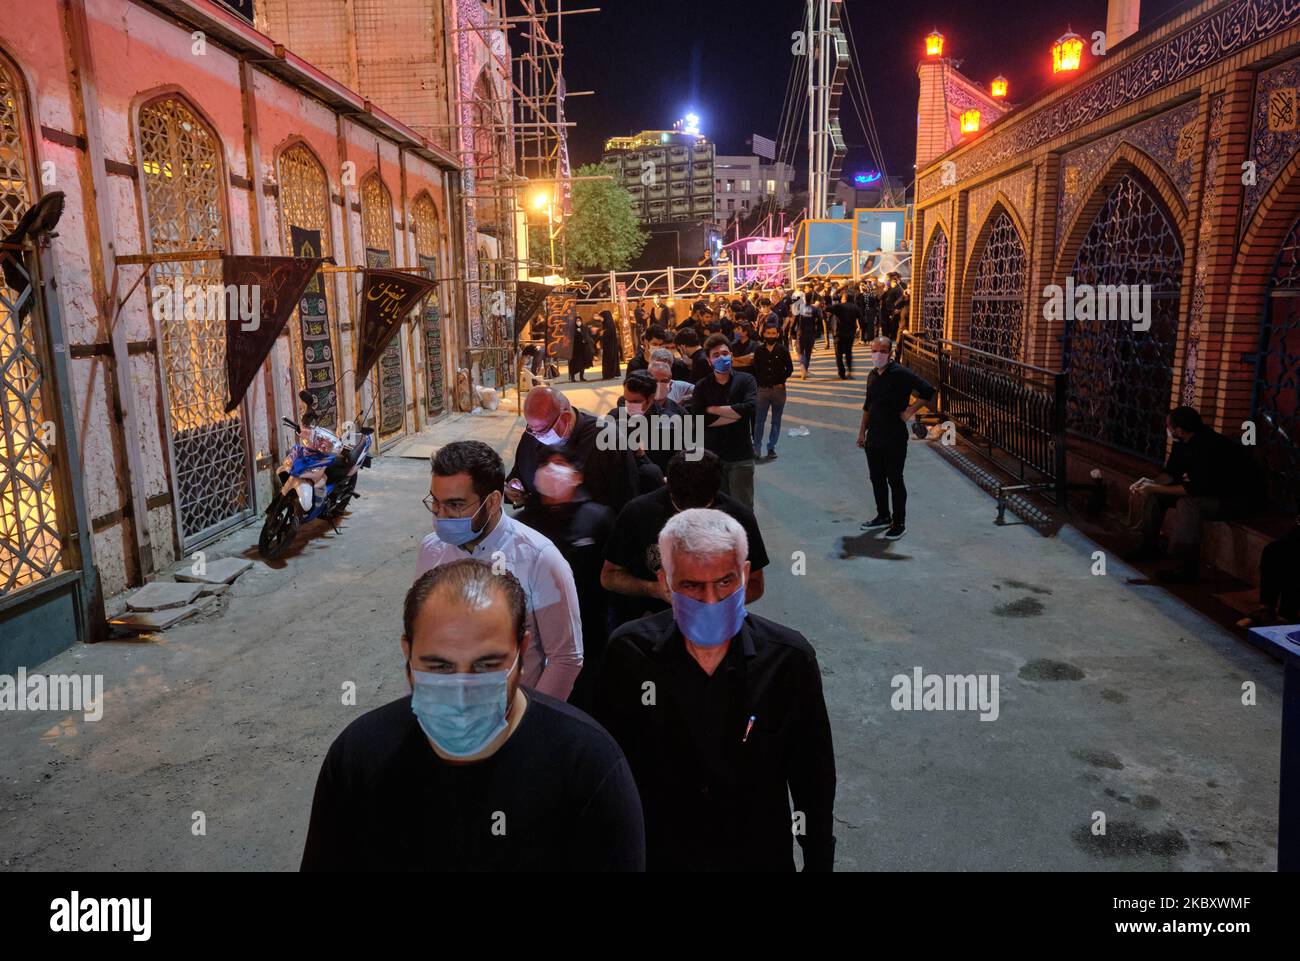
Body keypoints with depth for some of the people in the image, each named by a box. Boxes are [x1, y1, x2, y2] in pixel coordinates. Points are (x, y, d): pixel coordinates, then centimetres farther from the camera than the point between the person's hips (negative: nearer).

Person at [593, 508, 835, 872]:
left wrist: (818, 861, 0)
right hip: (657, 855, 0)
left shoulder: (790, 659, -18)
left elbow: (814, 780, -7)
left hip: (762, 855, 0)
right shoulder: (628, 653, -18)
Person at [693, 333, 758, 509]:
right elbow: (699, 419, -14)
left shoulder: (746, 380, -2)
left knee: (744, 508, 8)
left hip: (741, 456, -1)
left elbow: (750, 408, -20)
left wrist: (713, 409, -12)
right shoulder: (701, 386, 0)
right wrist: (736, 414, -15)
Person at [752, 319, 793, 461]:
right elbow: (755, 369, 7)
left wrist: (781, 381, -1)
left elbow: (790, 368, 4)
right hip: (763, 389, 0)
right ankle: (756, 449, 3)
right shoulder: (759, 351, 0)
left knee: (776, 421, 7)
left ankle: (771, 447, 17)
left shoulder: (783, 351, -3)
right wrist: (759, 382, 0)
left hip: (779, 389, 0)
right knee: (759, 420, -3)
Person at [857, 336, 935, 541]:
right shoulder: (872, 375, 10)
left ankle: (899, 523, 12)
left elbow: (928, 392, -19)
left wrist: (909, 411, -15)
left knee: (895, 481, 1)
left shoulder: (900, 374, -14)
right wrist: (862, 431, 19)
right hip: (873, 438, 7)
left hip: (895, 439, -7)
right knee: (877, 478, 16)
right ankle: (883, 516, 31)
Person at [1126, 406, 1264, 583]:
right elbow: (1171, 472, 6)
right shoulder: (1182, 443, -4)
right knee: (1153, 494, 1)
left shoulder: (1209, 447, -31)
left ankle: (1186, 570, -31)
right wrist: (1151, 483, -15)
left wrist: (1155, 488, -30)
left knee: (1187, 503, -36)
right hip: (1205, 488, 10)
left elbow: (1197, 488, -34)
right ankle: (1150, 547, 11)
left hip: (1235, 498, -10)